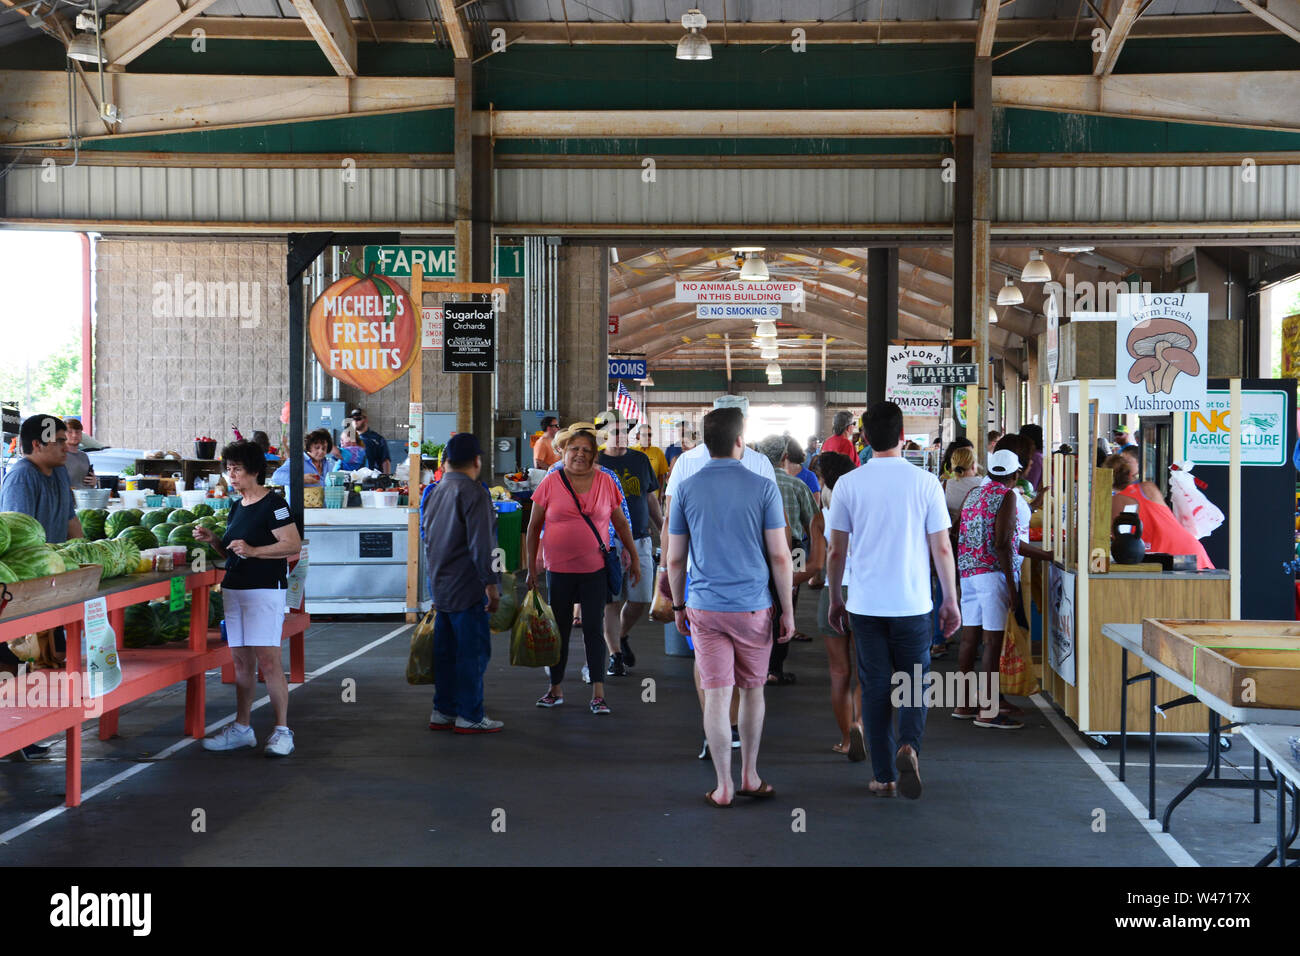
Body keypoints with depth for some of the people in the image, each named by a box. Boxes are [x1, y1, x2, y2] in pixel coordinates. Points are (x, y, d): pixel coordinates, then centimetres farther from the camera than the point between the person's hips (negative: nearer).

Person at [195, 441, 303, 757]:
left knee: (268, 661, -10)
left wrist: (253, 550, -21)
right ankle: (242, 728, 18)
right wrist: (213, 540, 7)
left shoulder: (273, 504, -9)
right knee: (242, 661, 11)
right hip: (234, 589, 8)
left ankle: (282, 730, -3)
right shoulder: (237, 507, 17)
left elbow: (294, 545, -16)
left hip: (265, 589, -8)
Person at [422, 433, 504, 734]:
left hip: (441, 585, 9)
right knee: (473, 651, -3)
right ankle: (469, 717, 0)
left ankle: (442, 712, 17)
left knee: (446, 650, 13)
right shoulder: (473, 493, -14)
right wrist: (491, 584, -16)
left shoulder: (436, 492, 13)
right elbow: (480, 544, -20)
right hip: (466, 586, -9)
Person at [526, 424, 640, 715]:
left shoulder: (605, 482, 1)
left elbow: (621, 523, 11)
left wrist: (634, 557, 12)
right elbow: (534, 526, 4)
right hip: (559, 570, 0)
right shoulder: (551, 482, -1)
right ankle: (556, 689, 23)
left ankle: (598, 694, 3)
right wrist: (532, 567, 2)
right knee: (560, 629, 10)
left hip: (595, 570, 0)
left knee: (594, 629, -1)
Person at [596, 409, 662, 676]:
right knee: (611, 601, -2)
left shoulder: (640, 460, 10)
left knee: (640, 600, 3)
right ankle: (615, 656, 6)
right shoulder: (595, 463, -1)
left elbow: (650, 498, 18)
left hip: (639, 542, 3)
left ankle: (621, 637, 30)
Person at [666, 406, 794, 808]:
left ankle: (724, 787, 6)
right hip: (752, 608, -1)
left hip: (704, 608, 1)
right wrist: (788, 610, 1)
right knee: (752, 691, 16)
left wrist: (679, 606, 14)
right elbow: (780, 556, -7)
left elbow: (675, 558, 2)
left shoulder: (686, 488, -2)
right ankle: (749, 777, 23)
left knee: (716, 696, 3)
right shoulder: (763, 488, -7)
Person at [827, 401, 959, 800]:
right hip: (912, 603, -1)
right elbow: (942, 549, -3)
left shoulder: (848, 484, -2)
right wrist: (951, 601, 6)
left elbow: (836, 550, 2)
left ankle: (883, 776, 12)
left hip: (864, 604, 1)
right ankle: (909, 746, -14)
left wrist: (835, 598, 14)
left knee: (875, 687, 9)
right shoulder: (925, 483, -5)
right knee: (914, 681, 12)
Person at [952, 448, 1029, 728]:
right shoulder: (1007, 495, -5)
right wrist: (1011, 584, -13)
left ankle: (963, 704, 17)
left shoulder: (973, 495, 16)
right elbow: (1002, 543, -14)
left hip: (967, 571, 8)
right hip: (994, 572, -8)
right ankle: (987, 711, -6)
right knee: (993, 641, -6)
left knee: (969, 638, 11)